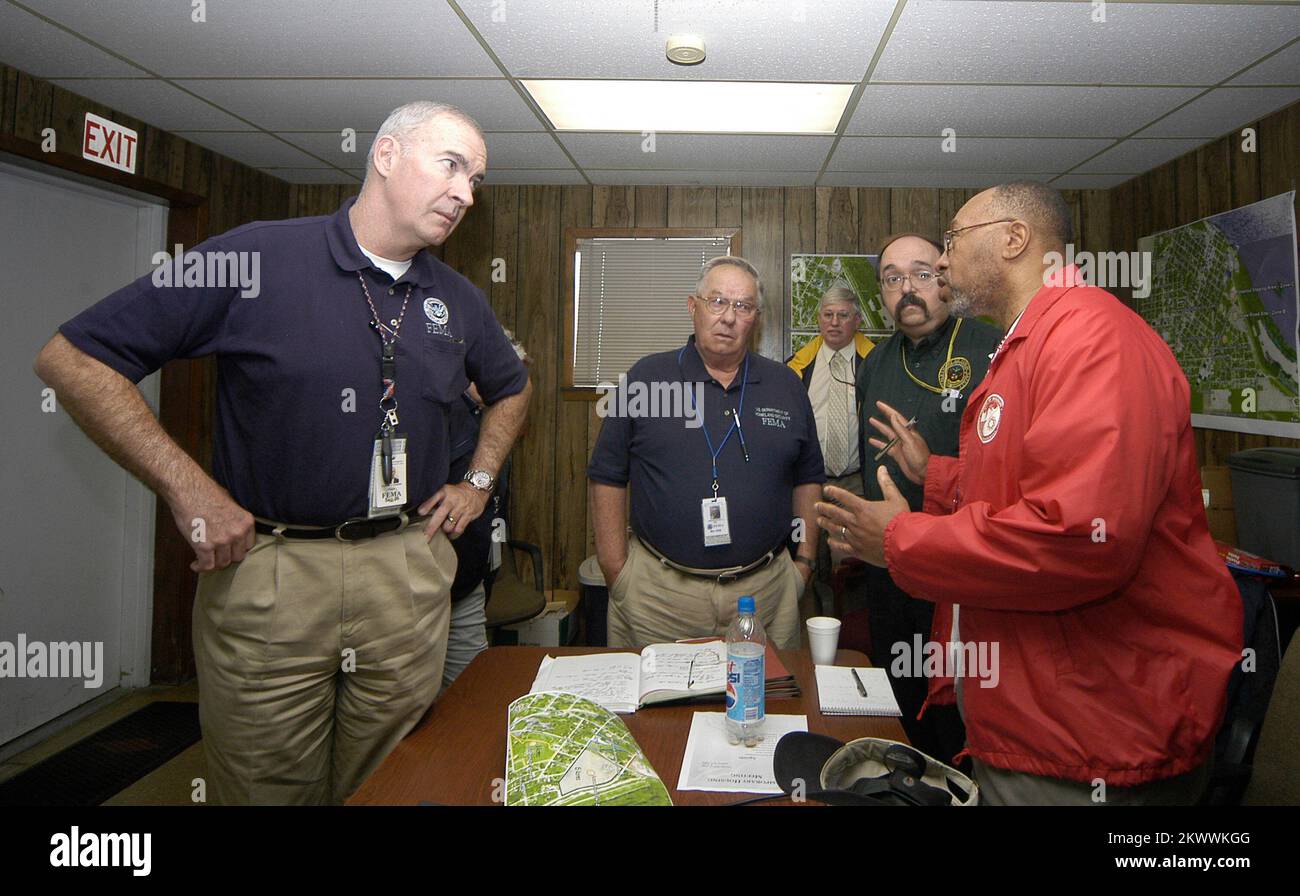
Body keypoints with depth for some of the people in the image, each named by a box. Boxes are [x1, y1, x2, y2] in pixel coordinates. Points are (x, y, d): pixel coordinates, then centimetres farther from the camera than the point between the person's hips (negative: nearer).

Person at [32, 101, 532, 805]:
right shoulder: (257, 258, -7)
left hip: (411, 573, 4)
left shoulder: (457, 300, 8)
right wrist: (185, 486, -12)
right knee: (265, 786, 12)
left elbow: (511, 388, 27)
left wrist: (478, 483, 15)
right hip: (265, 572, -3)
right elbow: (71, 358, -6)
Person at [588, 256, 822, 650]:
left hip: (765, 589, 2)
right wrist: (618, 573, -4)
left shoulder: (786, 385, 7)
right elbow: (607, 477, 0)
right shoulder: (647, 377, -1)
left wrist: (805, 561, 7)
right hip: (657, 591, -2)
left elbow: (808, 479, 13)